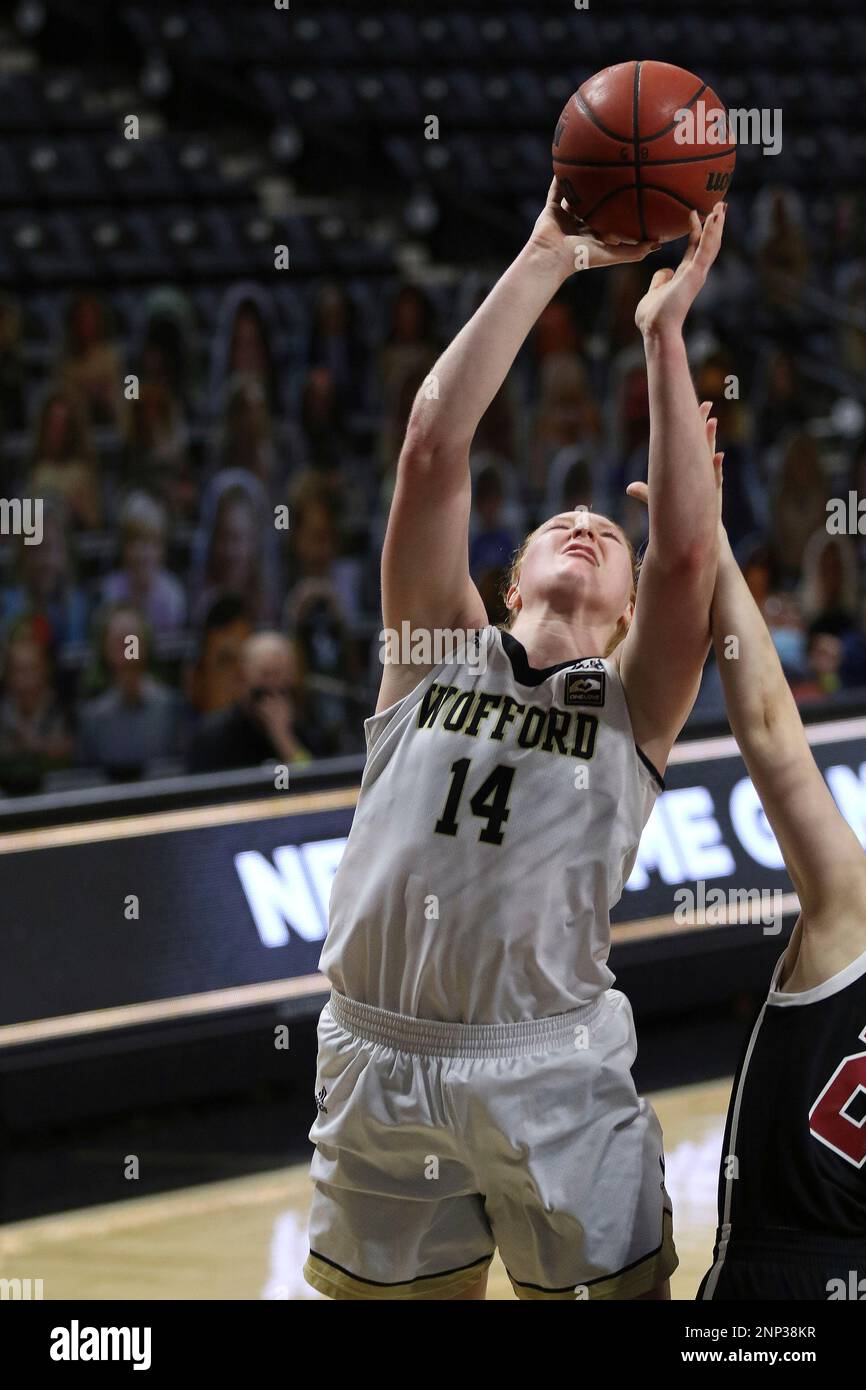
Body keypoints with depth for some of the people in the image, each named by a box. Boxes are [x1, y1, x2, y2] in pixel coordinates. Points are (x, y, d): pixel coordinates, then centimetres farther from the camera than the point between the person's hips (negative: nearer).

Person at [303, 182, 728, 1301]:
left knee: (614, 1294, 2)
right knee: (390, 1294, 11)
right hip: (375, 1055, 1)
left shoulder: (632, 705, 6)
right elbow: (433, 449, -2)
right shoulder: (438, 648, 9)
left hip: (551, 1073, -1)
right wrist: (549, 261, -6)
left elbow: (686, 548, -11)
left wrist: (663, 335, -11)